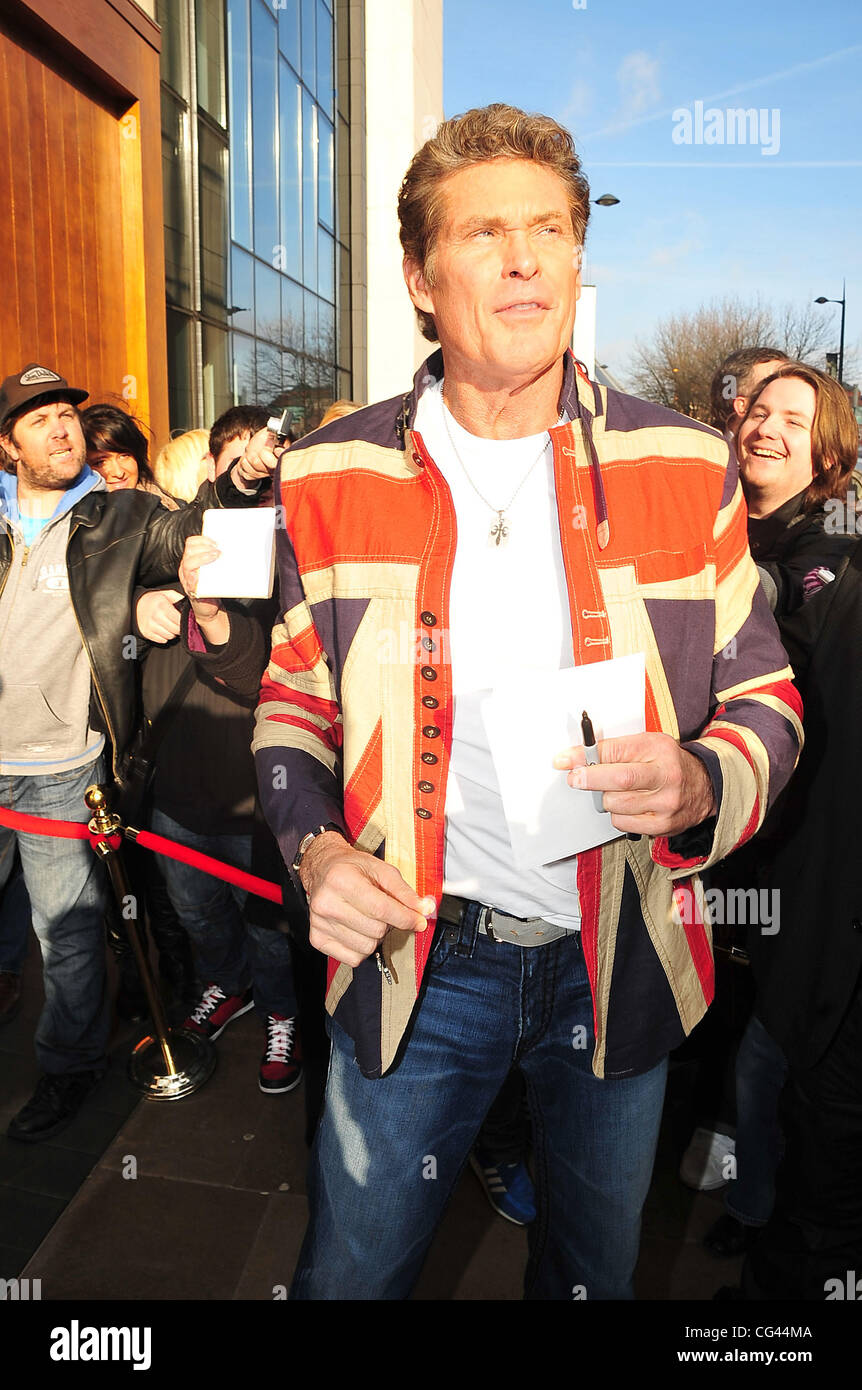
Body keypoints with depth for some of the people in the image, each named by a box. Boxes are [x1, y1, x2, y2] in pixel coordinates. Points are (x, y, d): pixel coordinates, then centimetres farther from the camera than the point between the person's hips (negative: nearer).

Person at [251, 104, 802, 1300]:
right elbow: (295, 706, 5)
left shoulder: (685, 468, -5)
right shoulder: (331, 477, -4)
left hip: (618, 965, 1)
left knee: (596, 1268, 26)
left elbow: (766, 696, 1)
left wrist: (698, 784, -21)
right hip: (415, 955, 0)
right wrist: (314, 847, -13)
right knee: (350, 1273, 17)